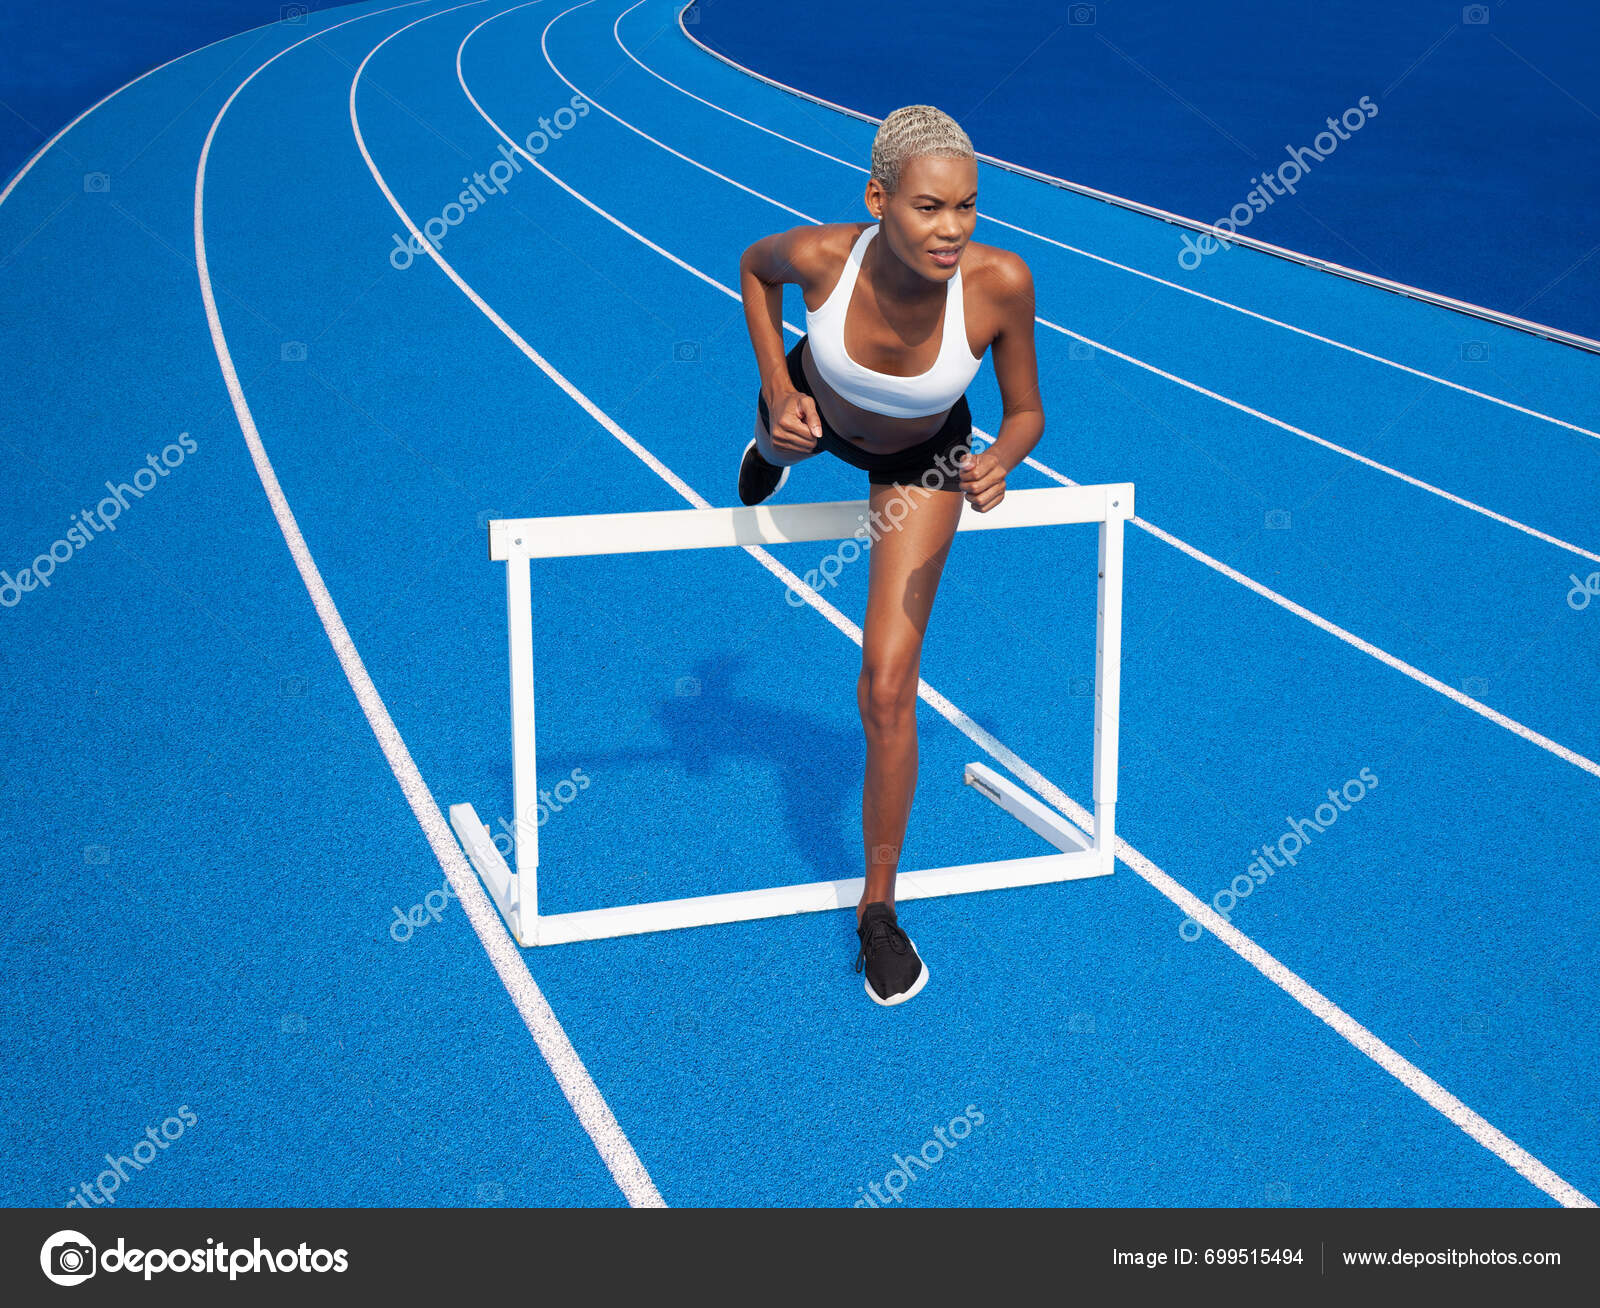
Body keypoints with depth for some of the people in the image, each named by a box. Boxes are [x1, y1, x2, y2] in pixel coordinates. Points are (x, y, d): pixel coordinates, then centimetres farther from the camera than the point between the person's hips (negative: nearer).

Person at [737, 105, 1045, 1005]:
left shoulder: (1001, 282, -39)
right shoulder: (821, 255, -37)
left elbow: (1026, 411, -20)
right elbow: (755, 264, -10)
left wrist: (998, 465, -41)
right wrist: (778, 387, -19)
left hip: (923, 459, -1)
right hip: (819, 409, 1)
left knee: (888, 691, -4)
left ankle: (880, 907, 12)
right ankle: (774, 448, 81)